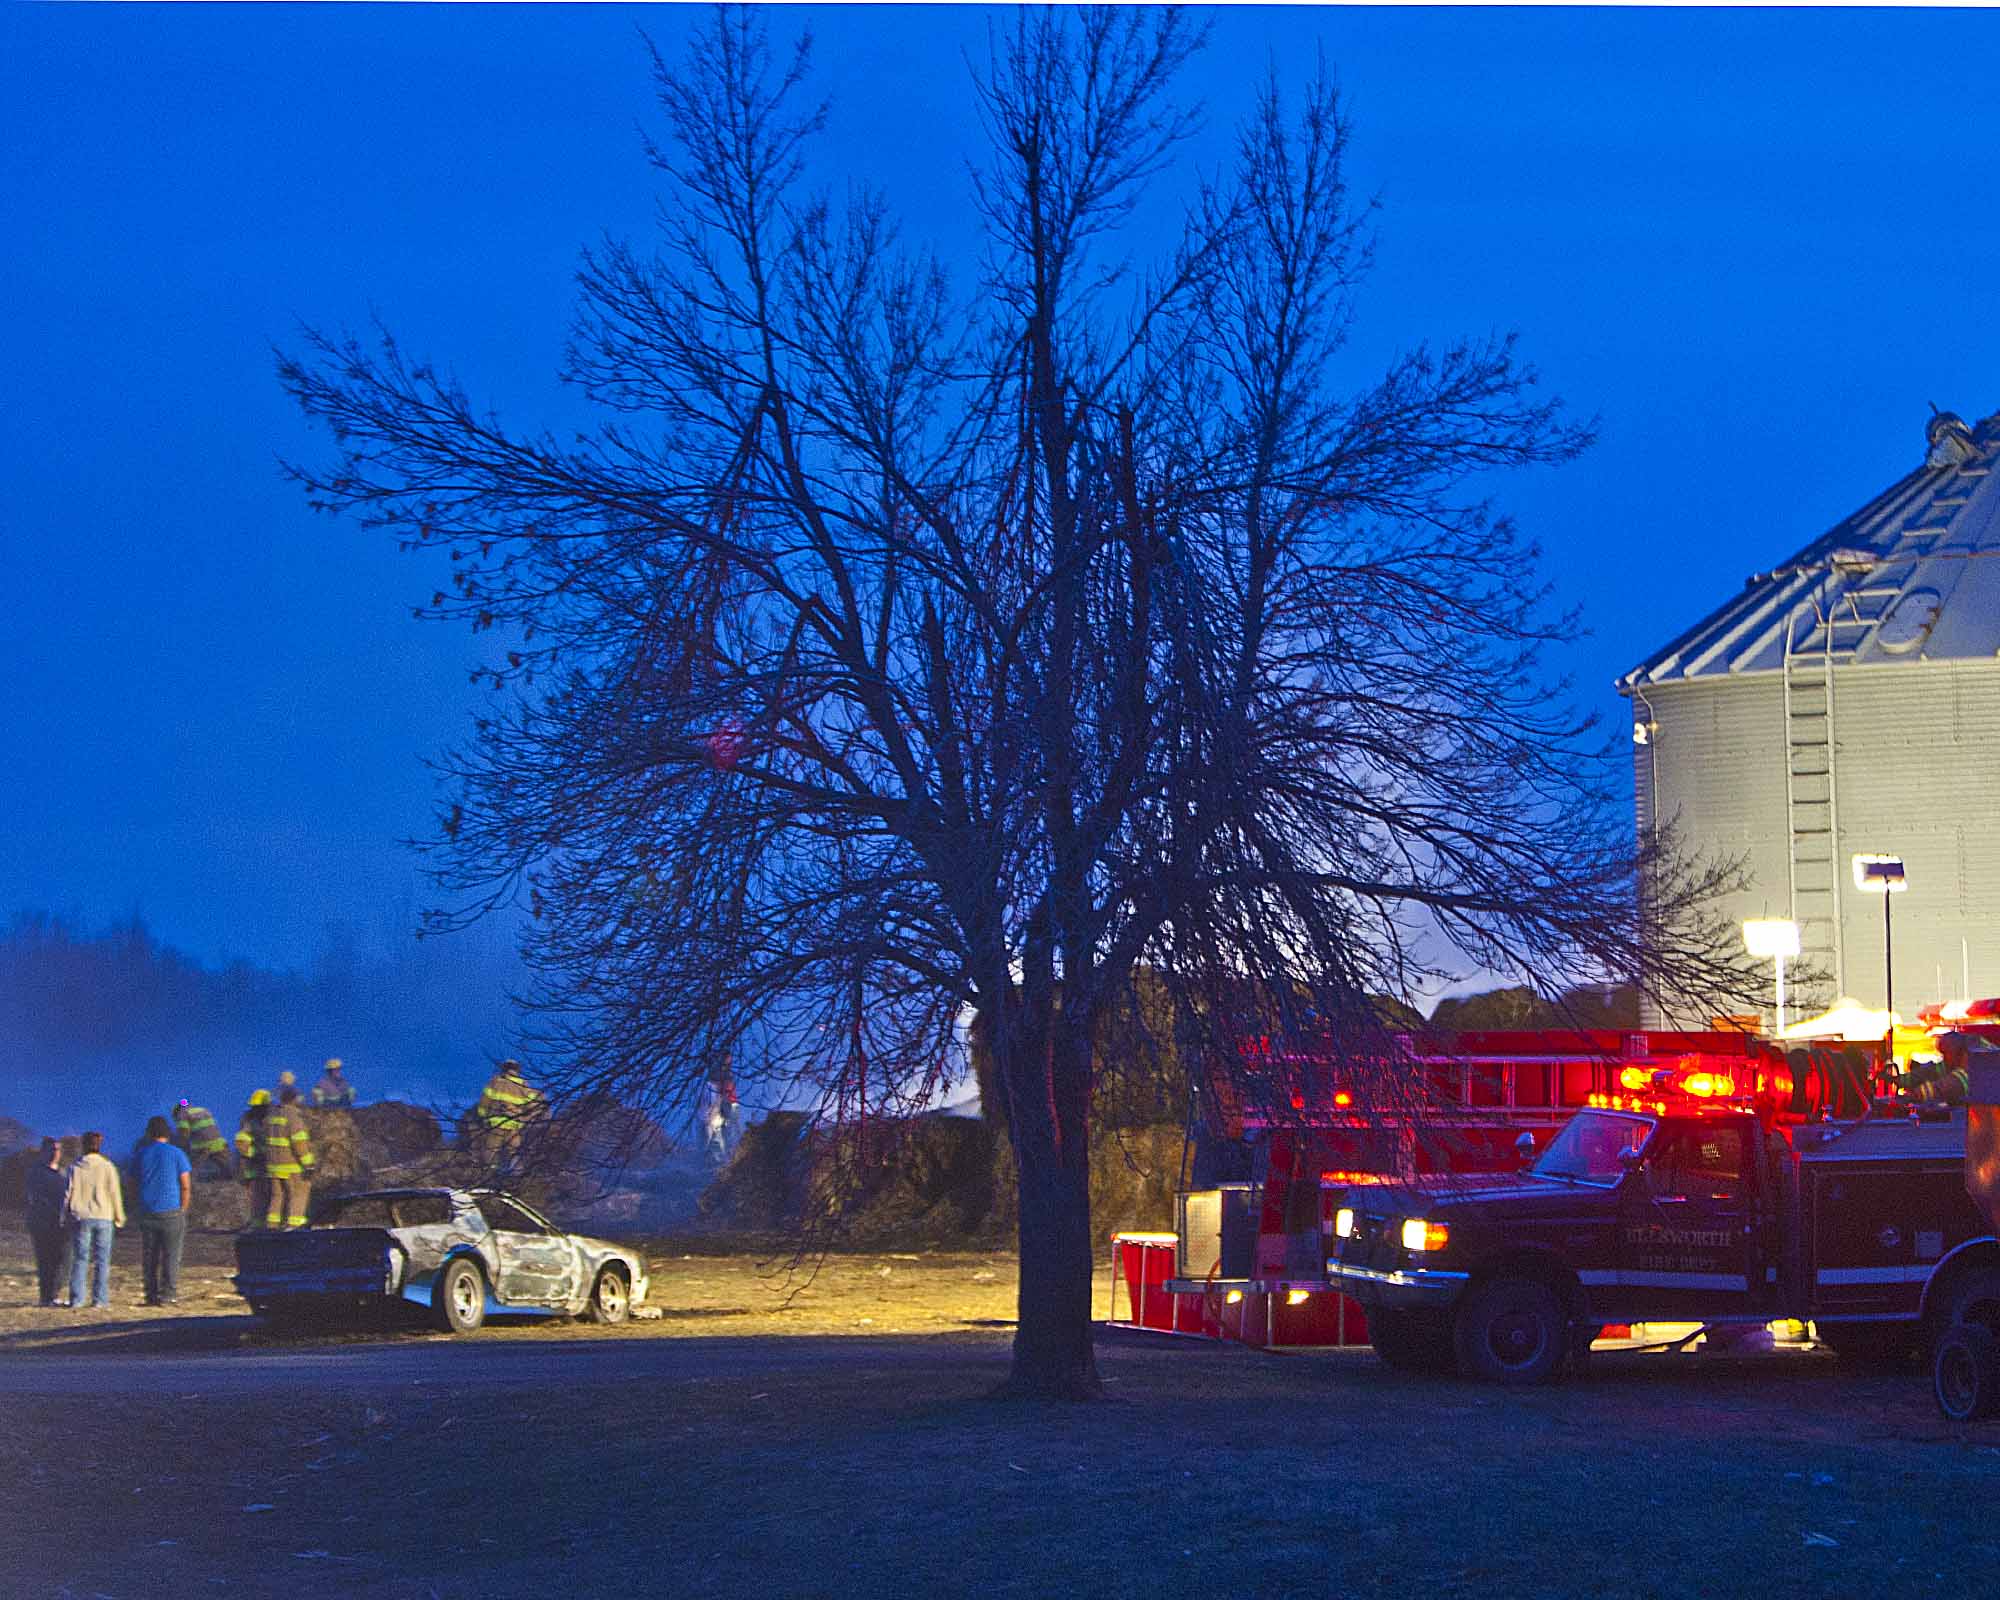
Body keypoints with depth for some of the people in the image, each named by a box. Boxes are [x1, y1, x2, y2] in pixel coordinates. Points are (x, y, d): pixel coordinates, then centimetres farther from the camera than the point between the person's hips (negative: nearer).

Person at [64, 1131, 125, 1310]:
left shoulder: (75, 1168, -1)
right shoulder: (107, 1167, -4)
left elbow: (67, 1194, 2)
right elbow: (114, 1194, -3)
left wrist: (66, 1215, 12)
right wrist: (119, 1217, 8)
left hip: (80, 1217, 1)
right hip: (103, 1217, -1)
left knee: (80, 1259, 5)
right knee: (102, 1259, 5)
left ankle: (76, 1300, 0)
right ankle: (99, 1300, 2)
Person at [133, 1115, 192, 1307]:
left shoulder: (142, 1154, 5)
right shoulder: (176, 1154, -3)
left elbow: (133, 1182, 11)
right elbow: (186, 1186, -5)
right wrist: (183, 1211, 6)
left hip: (147, 1213, 3)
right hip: (171, 1211, -3)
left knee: (151, 1257, 9)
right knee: (171, 1255, 1)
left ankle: (151, 1295, 8)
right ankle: (168, 1294, -4)